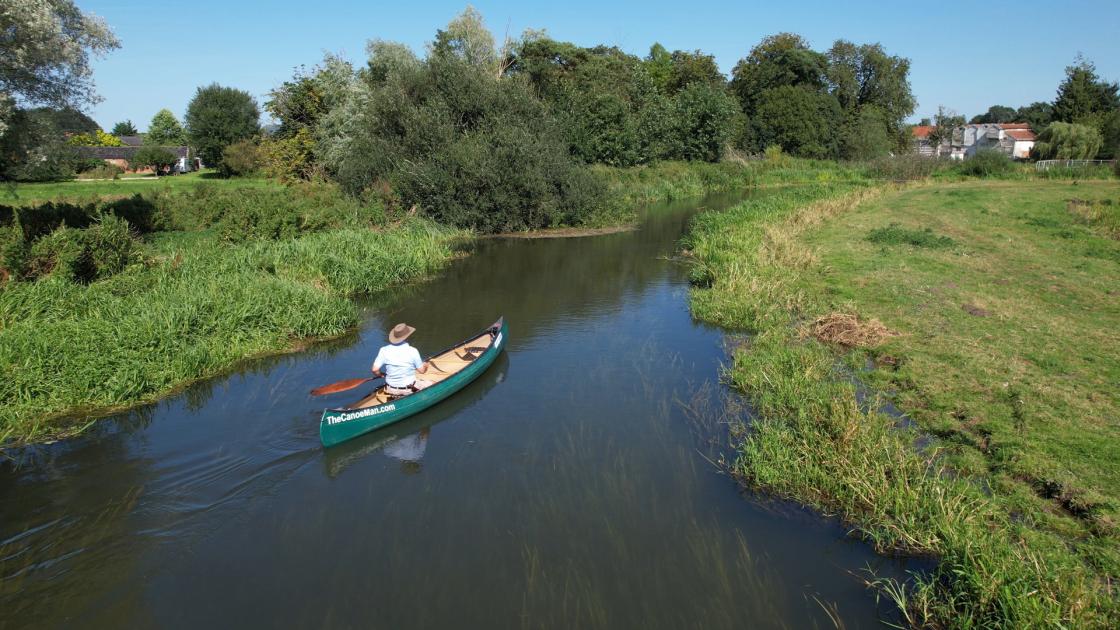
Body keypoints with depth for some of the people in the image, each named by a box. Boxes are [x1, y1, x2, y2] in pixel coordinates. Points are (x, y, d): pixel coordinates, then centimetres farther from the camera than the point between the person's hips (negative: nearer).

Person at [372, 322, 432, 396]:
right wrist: (425, 366, 16)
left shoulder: (384, 350, -11)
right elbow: (422, 371, -7)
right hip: (409, 390, -4)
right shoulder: (413, 351, -17)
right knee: (430, 384, 18)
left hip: (390, 390, 4)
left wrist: (381, 375, 9)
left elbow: (375, 370, -14)